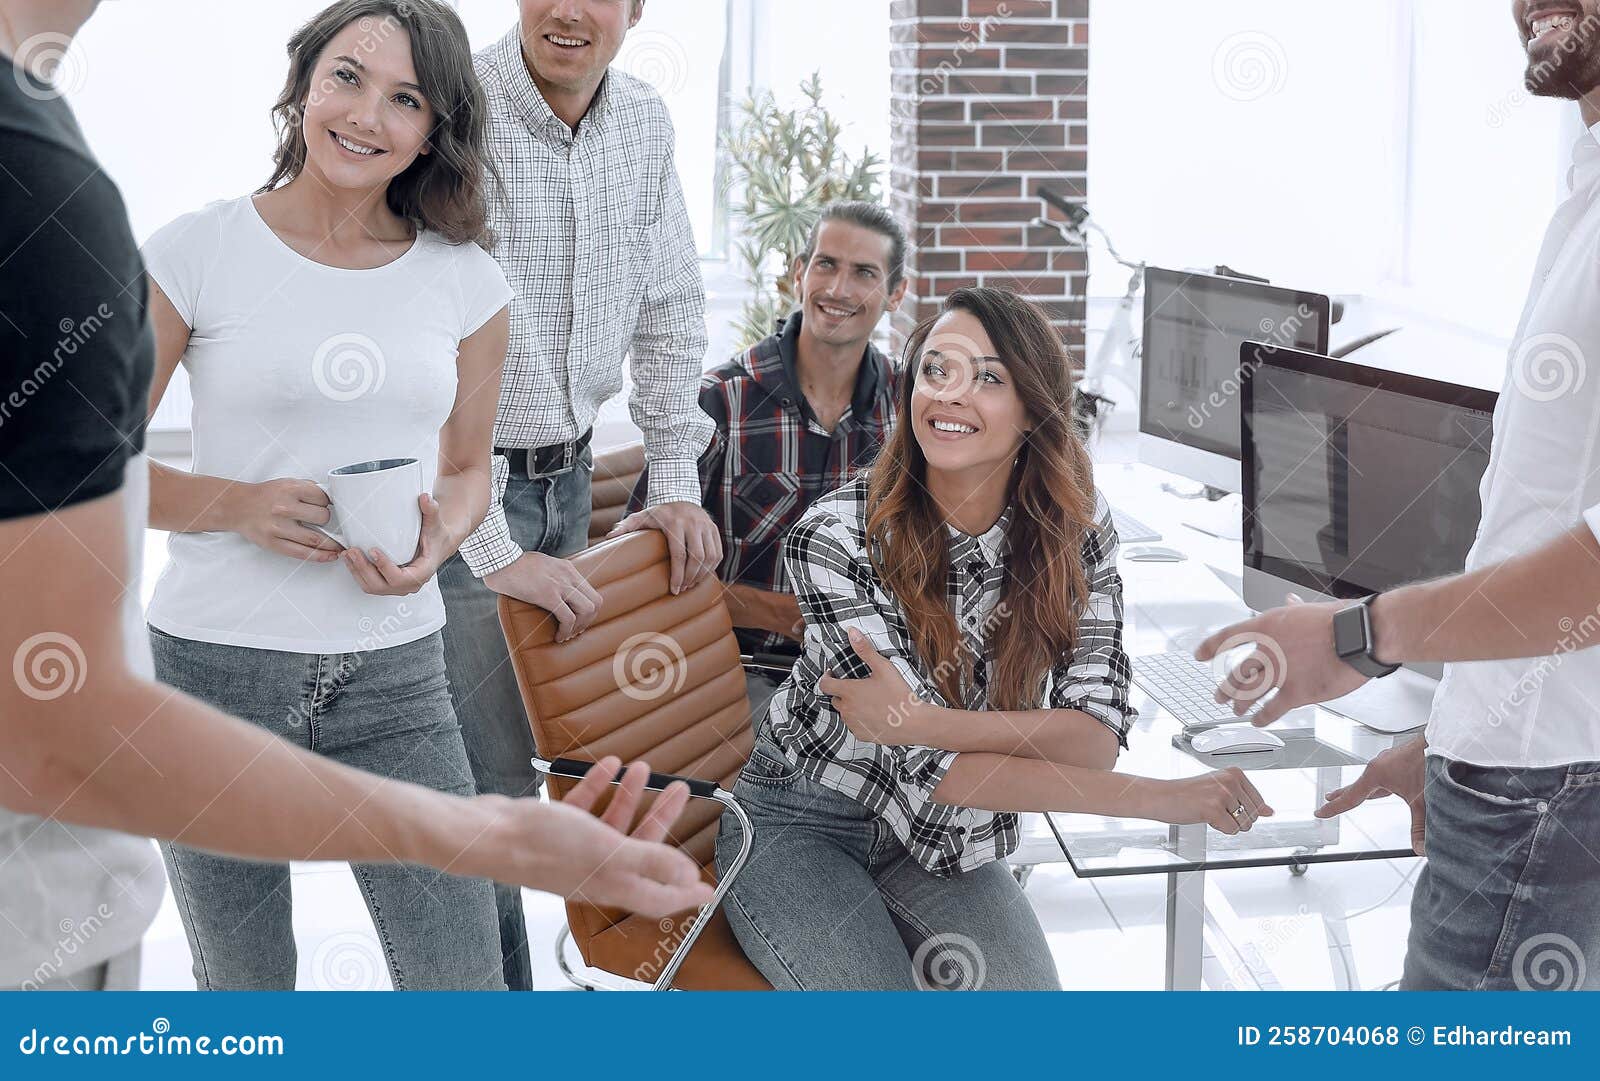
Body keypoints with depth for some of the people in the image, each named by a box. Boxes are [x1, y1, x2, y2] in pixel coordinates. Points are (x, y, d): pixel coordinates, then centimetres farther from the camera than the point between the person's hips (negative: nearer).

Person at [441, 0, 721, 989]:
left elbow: (671, 308, 11)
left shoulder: (646, 121, 1)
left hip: (569, 469, 7)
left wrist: (678, 482, 5)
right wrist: (495, 554, -24)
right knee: (491, 768, -6)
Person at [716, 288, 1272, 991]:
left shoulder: (1075, 530, -9)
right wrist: (1160, 798, -30)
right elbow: (934, 768, -25)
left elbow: (1096, 735, -15)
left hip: (942, 835, 3)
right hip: (800, 827, -3)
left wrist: (922, 721, -31)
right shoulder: (835, 536, -22)